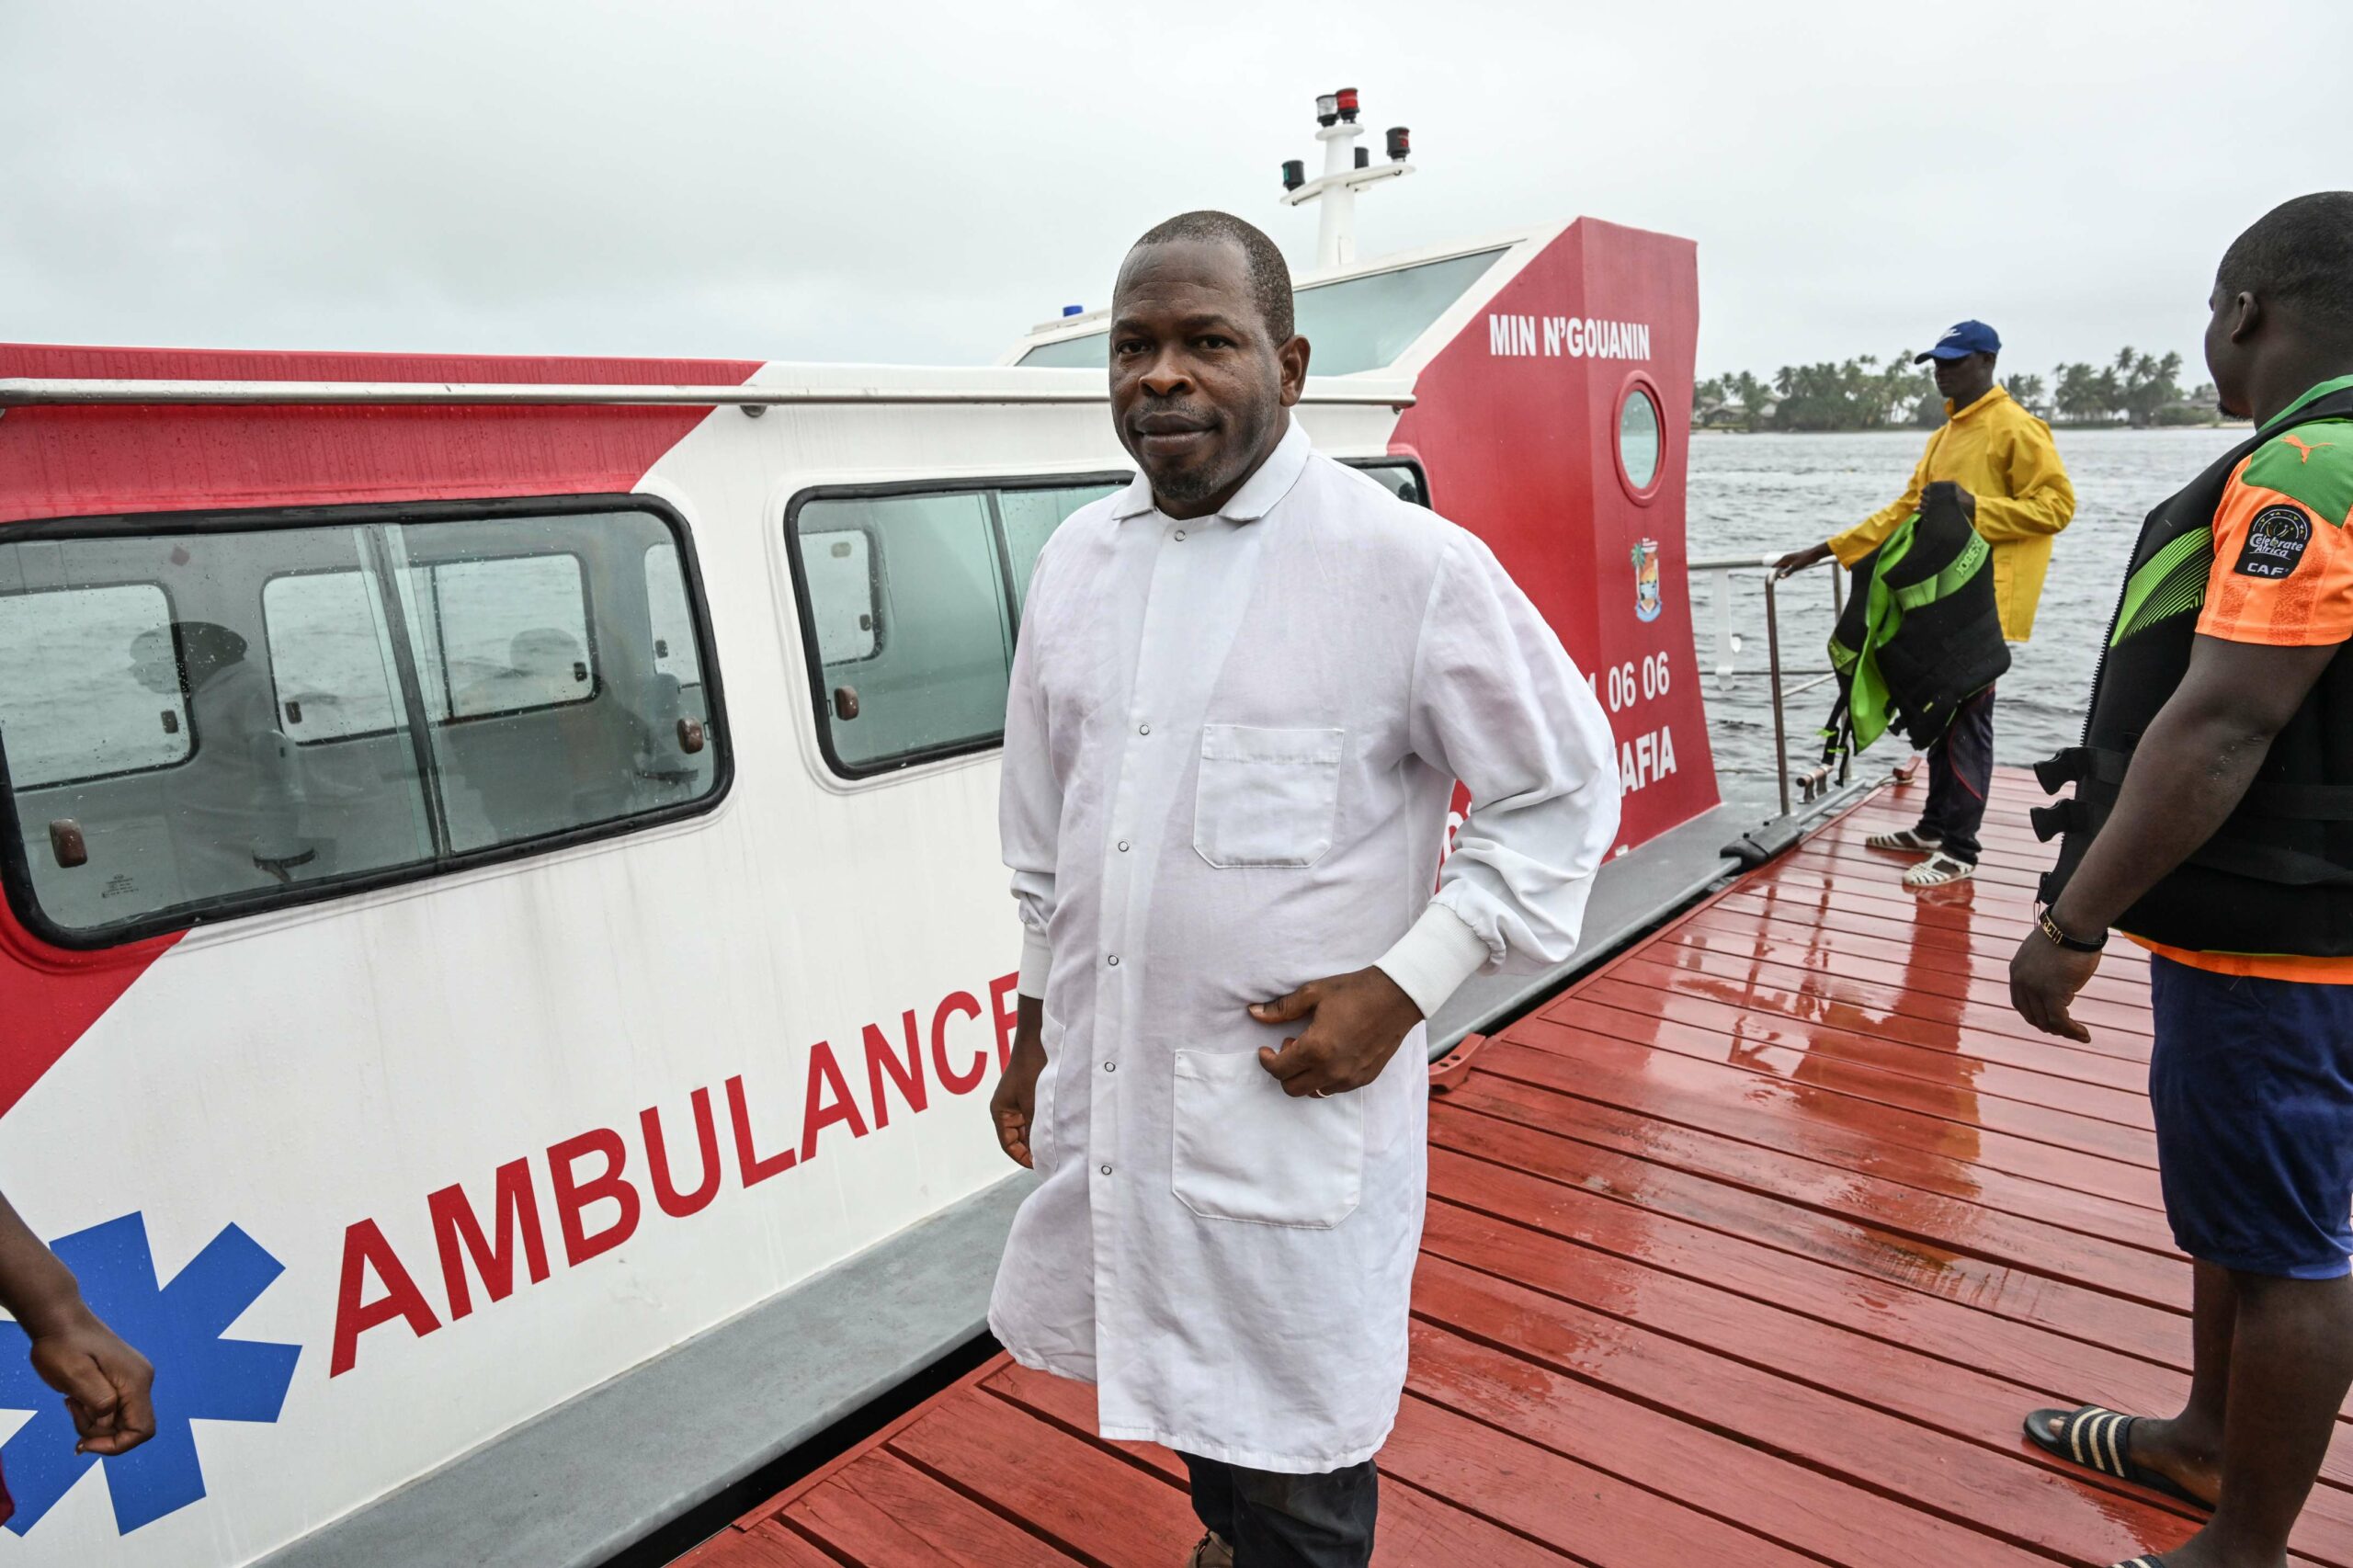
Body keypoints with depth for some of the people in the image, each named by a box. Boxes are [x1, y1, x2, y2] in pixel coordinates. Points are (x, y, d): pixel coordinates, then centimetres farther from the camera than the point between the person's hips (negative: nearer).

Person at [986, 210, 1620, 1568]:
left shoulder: (1412, 564, -13)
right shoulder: (1079, 557, 5)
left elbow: (1565, 788, -5)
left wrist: (1407, 983, -13)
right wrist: (1038, 1022, 18)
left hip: (1297, 1099, -5)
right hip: (1102, 1088, 6)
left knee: (1291, 1456, 9)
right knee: (1182, 1382, 25)